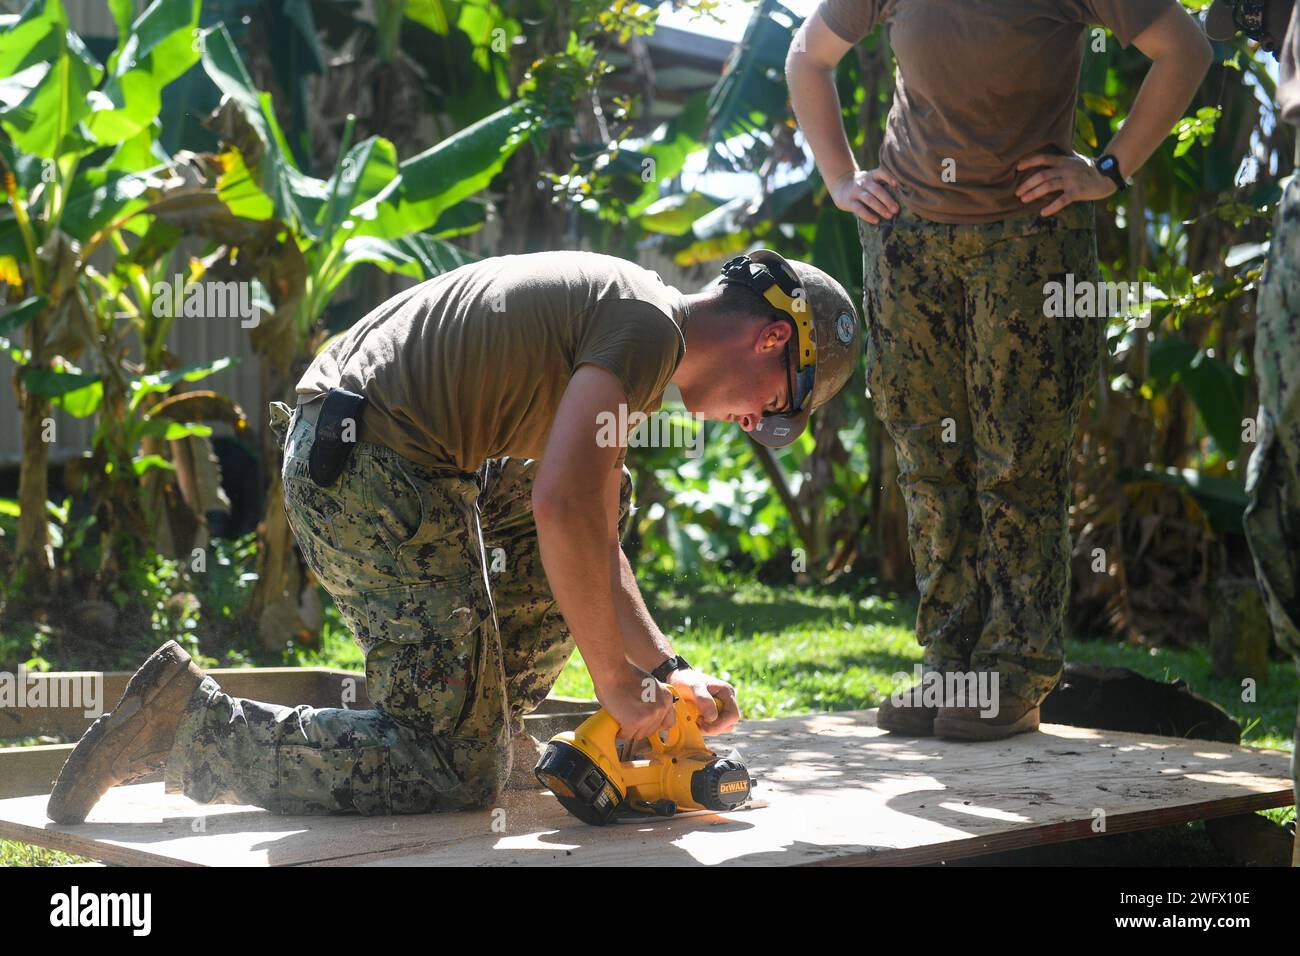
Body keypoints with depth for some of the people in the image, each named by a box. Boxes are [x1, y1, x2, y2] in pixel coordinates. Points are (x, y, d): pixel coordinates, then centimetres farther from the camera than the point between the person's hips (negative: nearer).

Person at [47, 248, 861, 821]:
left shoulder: (613, 310, 22)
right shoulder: (650, 327, -10)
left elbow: (590, 537, 25)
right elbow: (562, 509, -22)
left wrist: (664, 666, 17)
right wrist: (619, 684, -12)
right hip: (377, 471, -11)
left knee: (607, 494, 26)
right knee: (452, 775, -9)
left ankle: (489, 723, 23)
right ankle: (190, 721, -8)